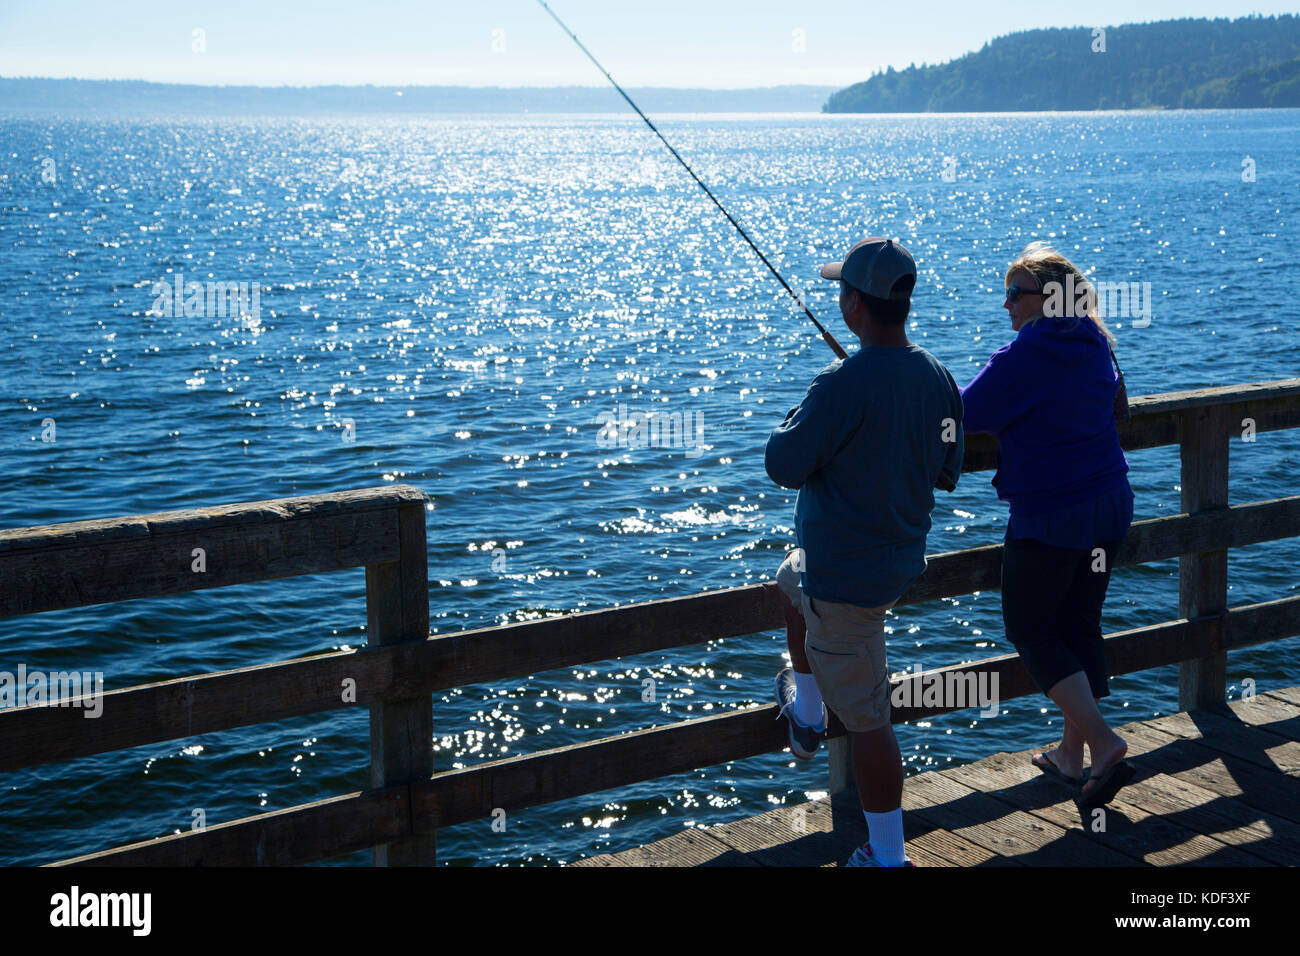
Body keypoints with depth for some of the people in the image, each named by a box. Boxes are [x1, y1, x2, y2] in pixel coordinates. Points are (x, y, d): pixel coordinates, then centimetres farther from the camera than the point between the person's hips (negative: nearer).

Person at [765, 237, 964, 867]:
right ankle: (806, 715, 47)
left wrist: (801, 416, 0)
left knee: (866, 718, 2)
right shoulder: (937, 377, -3)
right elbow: (947, 473, 8)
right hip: (903, 556, 8)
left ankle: (887, 855, 10)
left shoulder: (842, 384, -27)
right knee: (791, 583, 35)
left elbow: (783, 466, -19)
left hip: (846, 578, -8)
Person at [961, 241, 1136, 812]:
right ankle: (1072, 756, 23)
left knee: (1030, 629, 4)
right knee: (1080, 626, 14)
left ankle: (1104, 743, -7)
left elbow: (965, 415, -11)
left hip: (1047, 516, -8)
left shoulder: (1024, 357, -16)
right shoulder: (1094, 347, 8)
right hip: (1109, 507, 8)